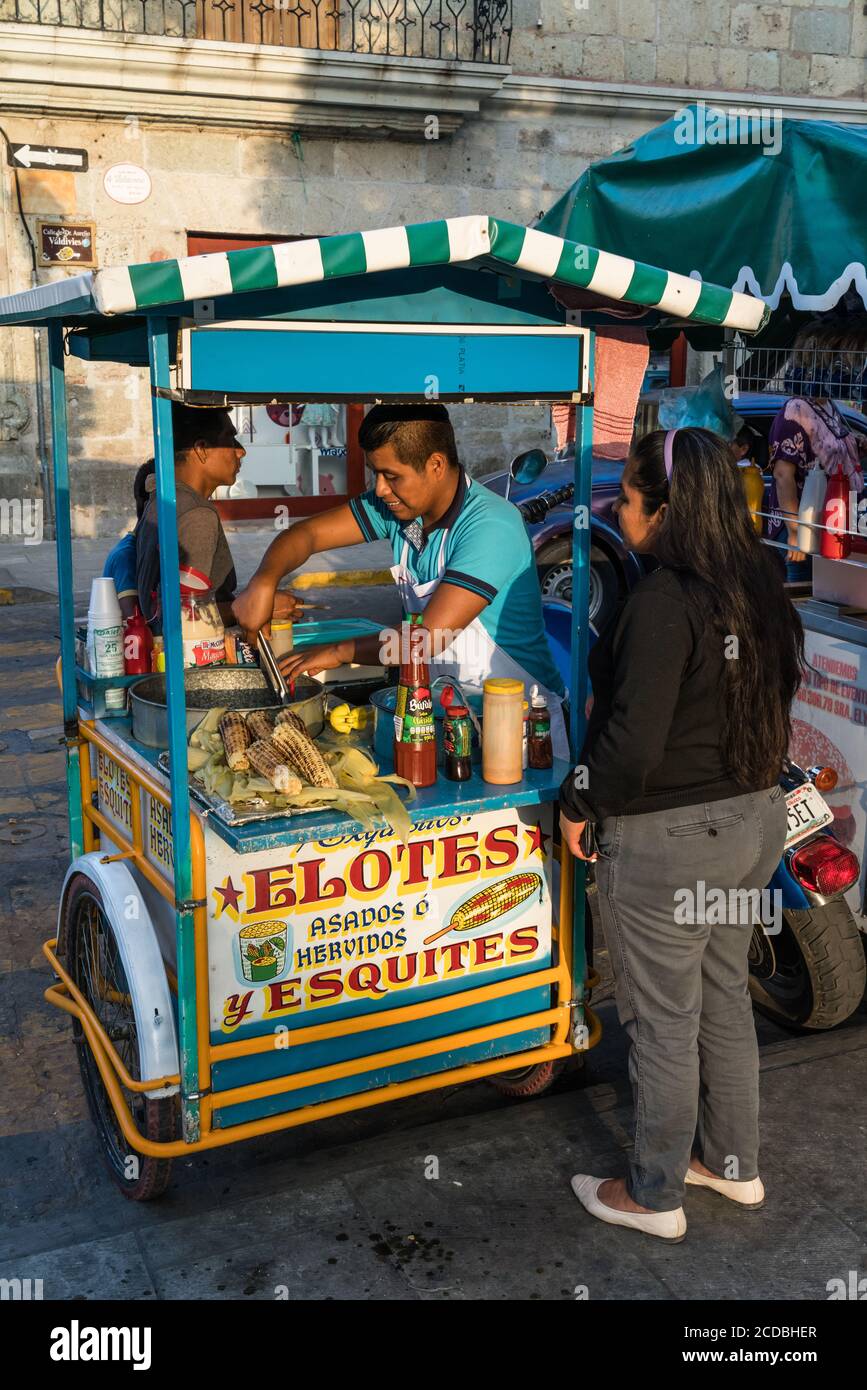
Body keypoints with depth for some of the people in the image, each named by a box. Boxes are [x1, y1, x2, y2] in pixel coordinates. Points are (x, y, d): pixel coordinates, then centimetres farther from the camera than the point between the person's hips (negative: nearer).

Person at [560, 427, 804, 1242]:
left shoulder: (663, 603, -24)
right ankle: (733, 1163, 40)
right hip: (753, 819, 8)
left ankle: (654, 1197, 27)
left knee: (663, 1020, 8)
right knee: (724, 997, 23)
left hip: (666, 839, -8)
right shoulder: (758, 585, 2)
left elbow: (634, 742, -25)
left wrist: (580, 804, -9)